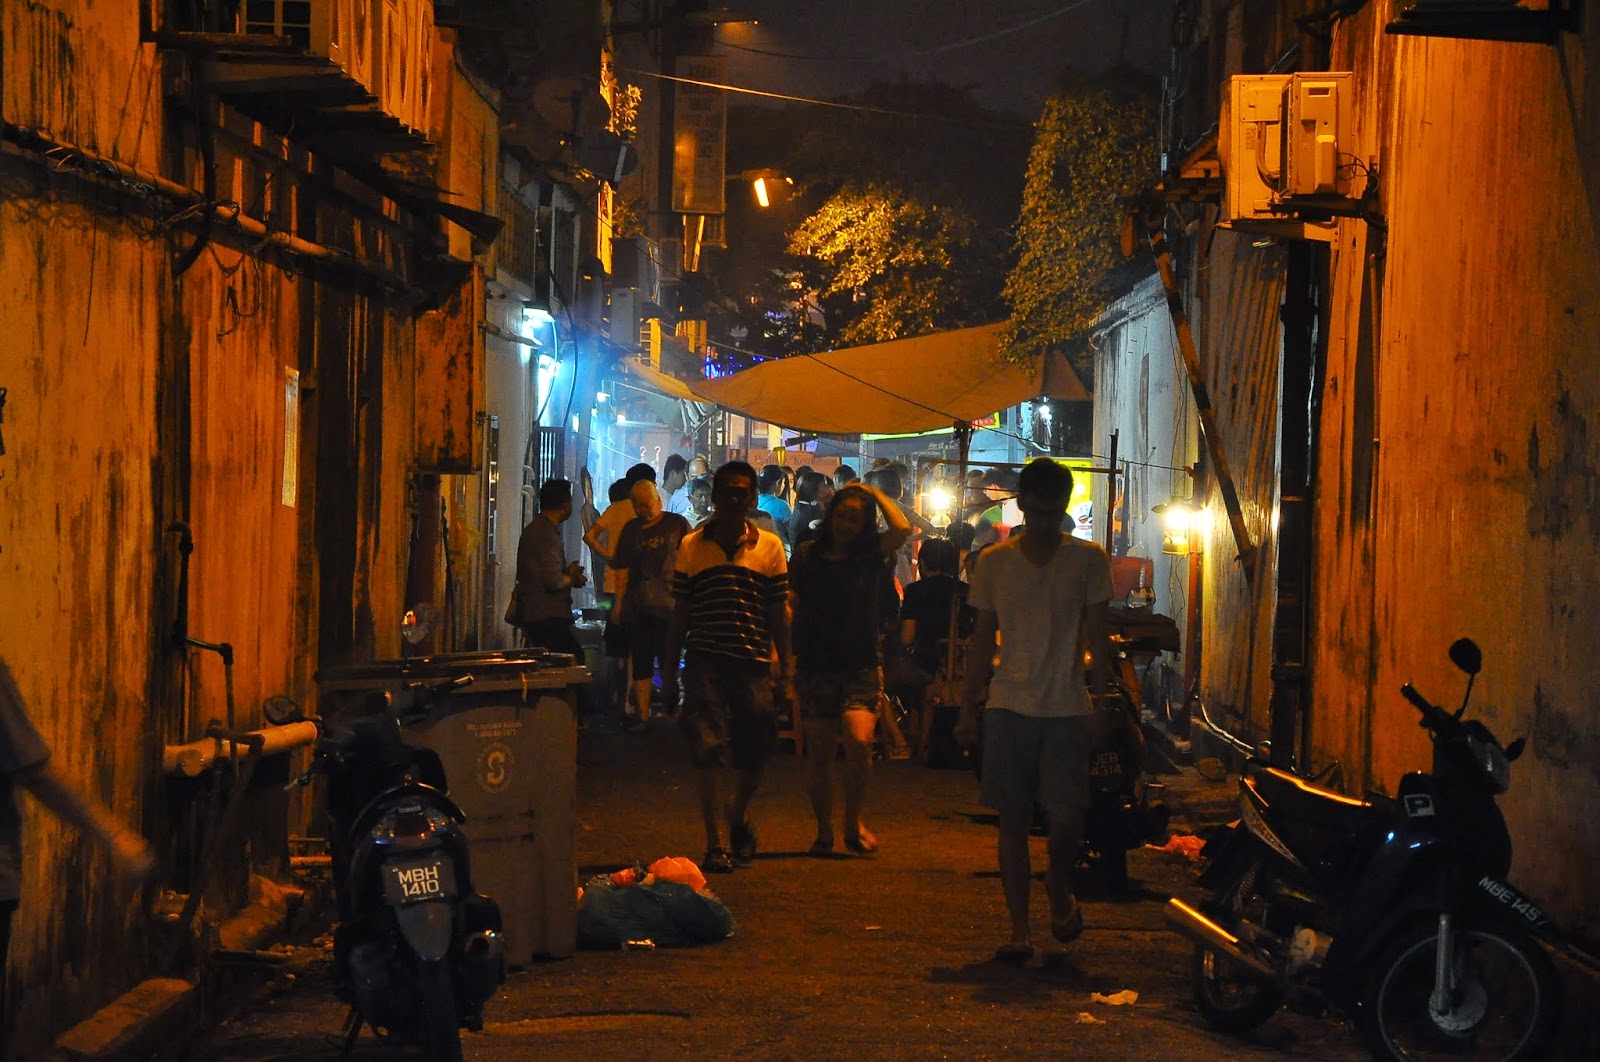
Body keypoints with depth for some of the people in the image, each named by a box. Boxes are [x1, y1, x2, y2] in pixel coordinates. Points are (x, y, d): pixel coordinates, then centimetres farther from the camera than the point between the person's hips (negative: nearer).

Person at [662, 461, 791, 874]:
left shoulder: (770, 546, 7)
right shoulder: (692, 546, 6)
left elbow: (779, 612, 9)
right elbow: (680, 612, 9)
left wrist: (787, 669, 5)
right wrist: (669, 672, 8)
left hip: (754, 661, 1)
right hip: (705, 661, -1)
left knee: (756, 751, 6)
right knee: (707, 748, -9)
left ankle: (739, 814, 36)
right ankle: (714, 844, -3)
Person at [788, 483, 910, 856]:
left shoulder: (871, 555, 5)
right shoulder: (807, 556, 8)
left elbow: (902, 528, -12)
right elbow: (791, 606, 11)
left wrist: (876, 494, 2)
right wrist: (788, 656, 2)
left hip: (861, 667, -2)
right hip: (815, 668, 2)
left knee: (859, 741, -21)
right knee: (820, 755, 5)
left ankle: (854, 822, -4)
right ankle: (824, 832, 17)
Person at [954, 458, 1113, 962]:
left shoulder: (1088, 560, 3)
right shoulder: (994, 561, 7)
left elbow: (1097, 637, 5)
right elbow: (983, 639, 12)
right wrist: (967, 708, 9)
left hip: (1067, 709, -1)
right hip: (1008, 707, 1)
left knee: (1066, 815, -8)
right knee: (1012, 818, 0)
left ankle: (1059, 886, 23)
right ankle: (1020, 928, 6)